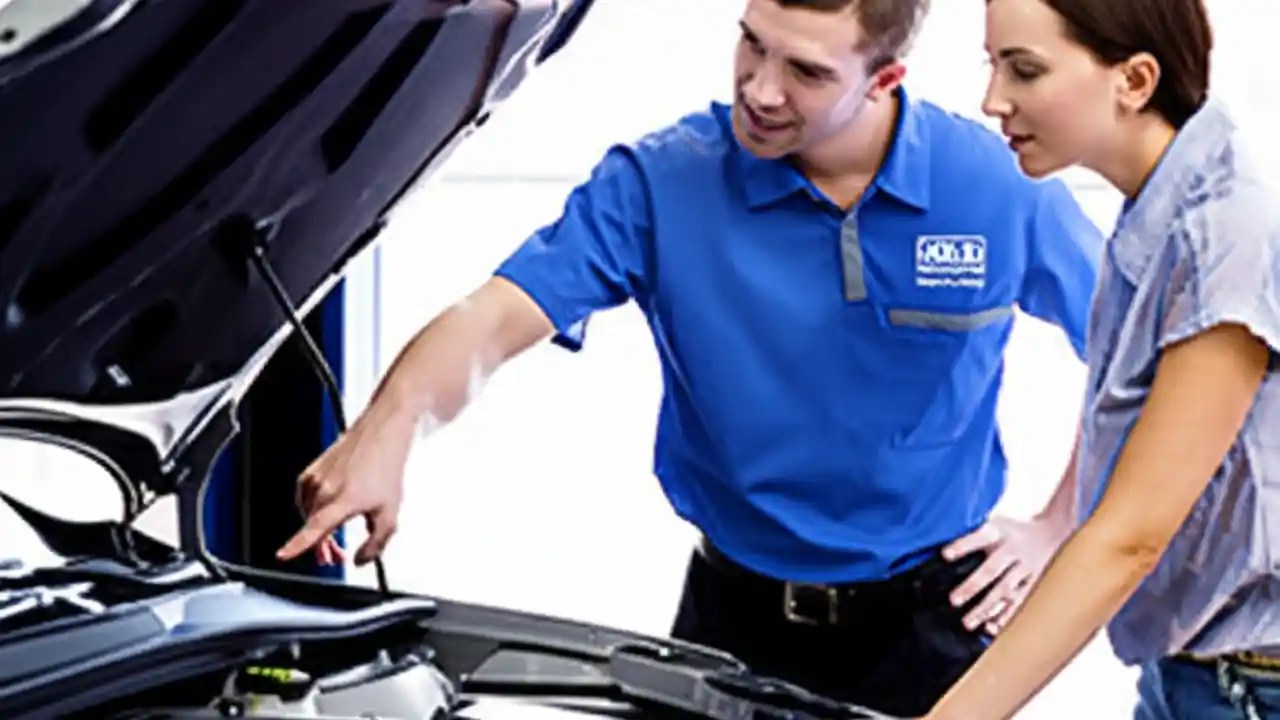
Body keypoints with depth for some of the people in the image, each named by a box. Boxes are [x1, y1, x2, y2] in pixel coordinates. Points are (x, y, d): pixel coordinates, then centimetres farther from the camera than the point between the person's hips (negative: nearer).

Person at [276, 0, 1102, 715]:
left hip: (930, 618, 0)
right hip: (737, 611, 0)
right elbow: (494, 319, -25)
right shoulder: (659, 183, -13)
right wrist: (387, 428, -44)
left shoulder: (999, 184, -11)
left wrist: (1055, 530, 0)